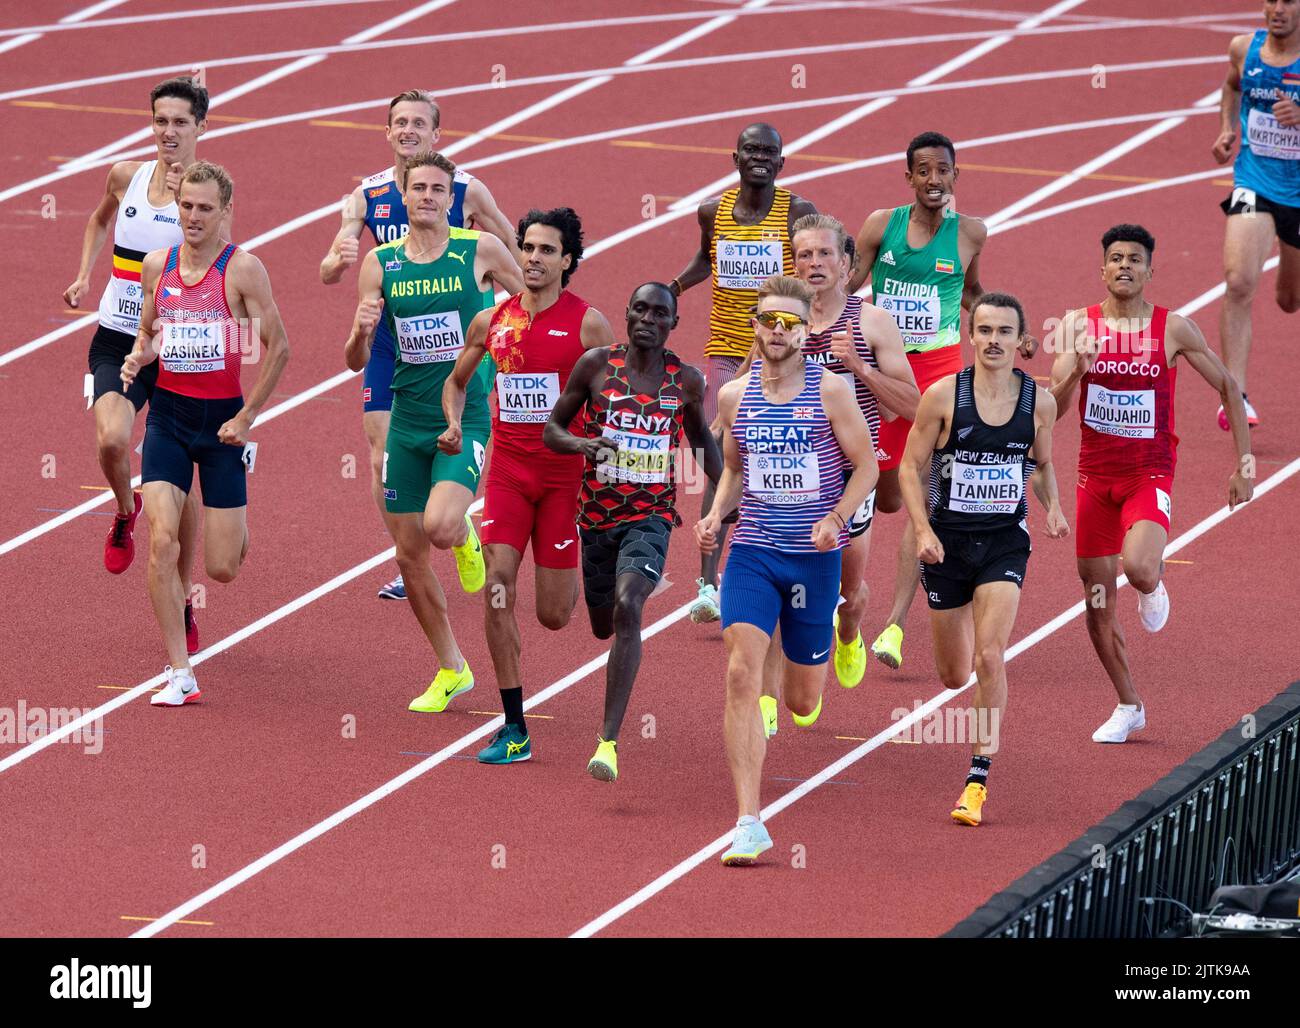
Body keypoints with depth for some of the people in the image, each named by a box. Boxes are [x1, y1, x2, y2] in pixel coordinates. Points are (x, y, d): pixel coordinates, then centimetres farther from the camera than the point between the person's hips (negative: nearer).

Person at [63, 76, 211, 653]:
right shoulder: (126, 176, 4)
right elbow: (100, 221, 26)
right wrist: (84, 275, 15)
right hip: (117, 339, 2)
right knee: (112, 439, -25)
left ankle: (183, 602, 18)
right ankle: (125, 511, 10)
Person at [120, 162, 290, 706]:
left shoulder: (243, 269, -9)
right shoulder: (156, 264, 4)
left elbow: (278, 348, -6)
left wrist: (247, 417, -8)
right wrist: (137, 358, -6)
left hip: (222, 416, -2)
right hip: (168, 415, 3)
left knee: (222, 568, 1)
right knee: (162, 542, -16)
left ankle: (238, 524, 40)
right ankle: (180, 675, -10)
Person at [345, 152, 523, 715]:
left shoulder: (480, 250, -5)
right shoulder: (381, 262, 1)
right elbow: (356, 362, 3)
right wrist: (360, 332, -19)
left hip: (465, 420, -3)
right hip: (407, 423, 3)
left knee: (439, 527, -27)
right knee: (409, 557, 6)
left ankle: (466, 534, 12)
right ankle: (451, 670, 23)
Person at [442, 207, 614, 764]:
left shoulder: (588, 323, -7)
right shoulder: (491, 321, 4)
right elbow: (457, 379, 21)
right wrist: (454, 423, 3)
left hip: (565, 473, -3)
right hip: (507, 468, 3)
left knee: (553, 615, 0)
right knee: (497, 589, -11)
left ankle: (581, 577, 40)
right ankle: (514, 729, -4)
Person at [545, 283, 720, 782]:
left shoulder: (686, 380, -1)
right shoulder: (596, 365, -3)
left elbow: (701, 436, 18)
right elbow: (552, 429, 2)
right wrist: (580, 442, -20)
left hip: (651, 516, -2)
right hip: (597, 514, 2)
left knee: (627, 610, -25)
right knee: (602, 625, 16)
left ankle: (609, 741, -28)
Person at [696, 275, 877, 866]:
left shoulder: (829, 390, -3)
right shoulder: (734, 396, 5)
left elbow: (866, 466, 1)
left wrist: (835, 518, -15)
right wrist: (716, 514, 1)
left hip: (815, 555, -1)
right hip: (751, 551, 1)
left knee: (803, 702, 8)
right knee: (741, 674, -18)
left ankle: (804, 693, 50)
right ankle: (749, 825, -18)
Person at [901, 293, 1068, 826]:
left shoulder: (1039, 401, -2)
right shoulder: (942, 396, -9)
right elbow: (911, 467, -3)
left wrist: (1053, 508, -5)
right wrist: (922, 531, -16)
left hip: (1005, 542, 0)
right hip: (947, 540, 0)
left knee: (989, 658, -18)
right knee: (953, 675, 9)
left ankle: (979, 777, -10)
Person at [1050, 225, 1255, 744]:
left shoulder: (1174, 329, -5)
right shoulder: (1078, 325, -2)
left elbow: (1228, 388, 6)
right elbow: (1053, 409, -6)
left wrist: (1244, 463, 3)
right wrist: (1076, 371, -26)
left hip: (1150, 476, -3)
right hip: (1095, 474, 3)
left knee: (1139, 570, -30)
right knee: (1097, 602, 5)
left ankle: (1155, 587, 9)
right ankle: (1128, 706, 24)